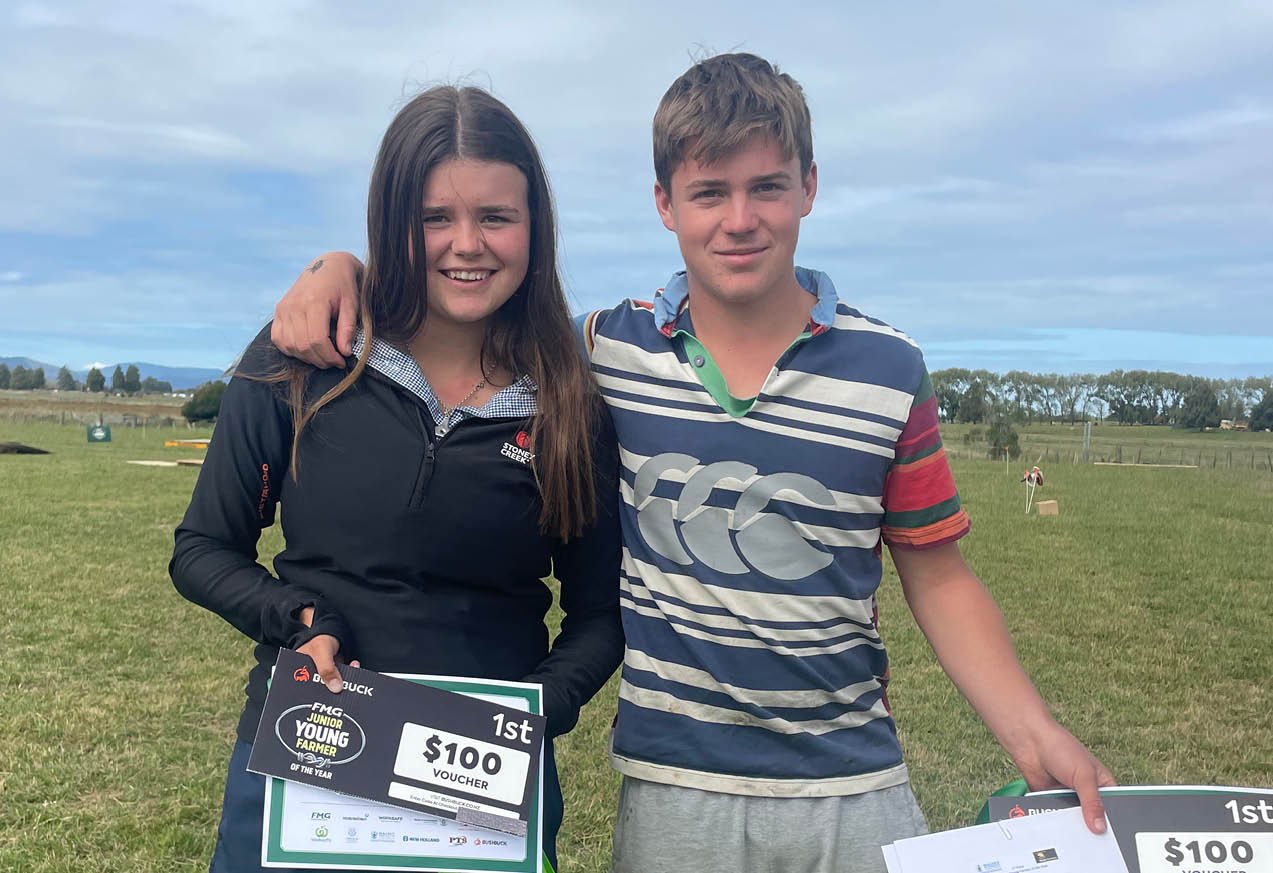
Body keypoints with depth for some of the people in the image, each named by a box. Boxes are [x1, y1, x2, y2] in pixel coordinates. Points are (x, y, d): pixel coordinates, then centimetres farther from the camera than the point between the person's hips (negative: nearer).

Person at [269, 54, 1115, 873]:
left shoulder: (889, 371, -5)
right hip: (671, 791, 0)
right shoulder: (606, 351, -4)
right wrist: (345, 266, -10)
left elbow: (940, 579, 2)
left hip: (855, 789, 0)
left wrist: (1035, 734, -8)